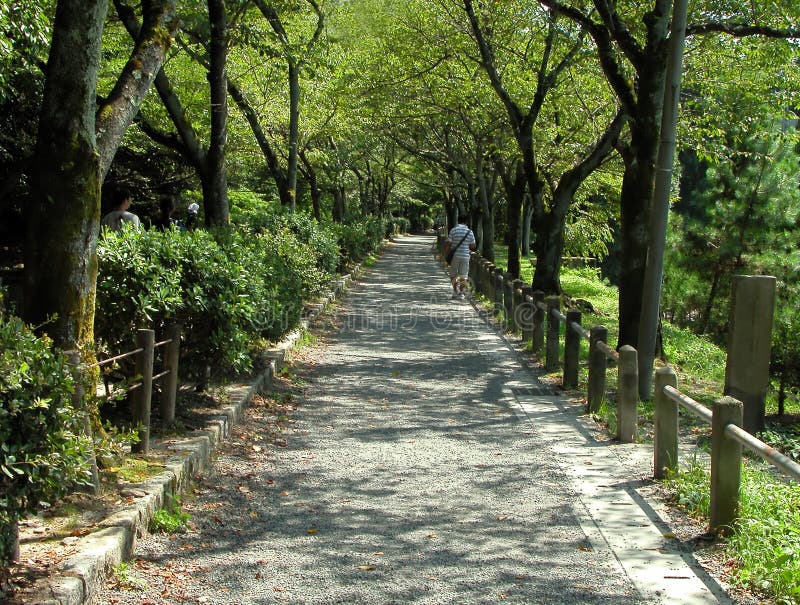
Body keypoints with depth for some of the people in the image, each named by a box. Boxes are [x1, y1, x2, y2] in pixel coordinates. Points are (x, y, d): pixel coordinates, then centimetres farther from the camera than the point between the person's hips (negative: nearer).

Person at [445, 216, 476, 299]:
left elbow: (448, 244, -6)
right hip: (465, 255, 1)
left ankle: (455, 291, -2)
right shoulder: (469, 232, 1)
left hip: (454, 255, -1)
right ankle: (461, 293, 7)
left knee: (453, 275, 11)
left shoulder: (453, 230, -5)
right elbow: (473, 246, 6)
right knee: (463, 276, 8)